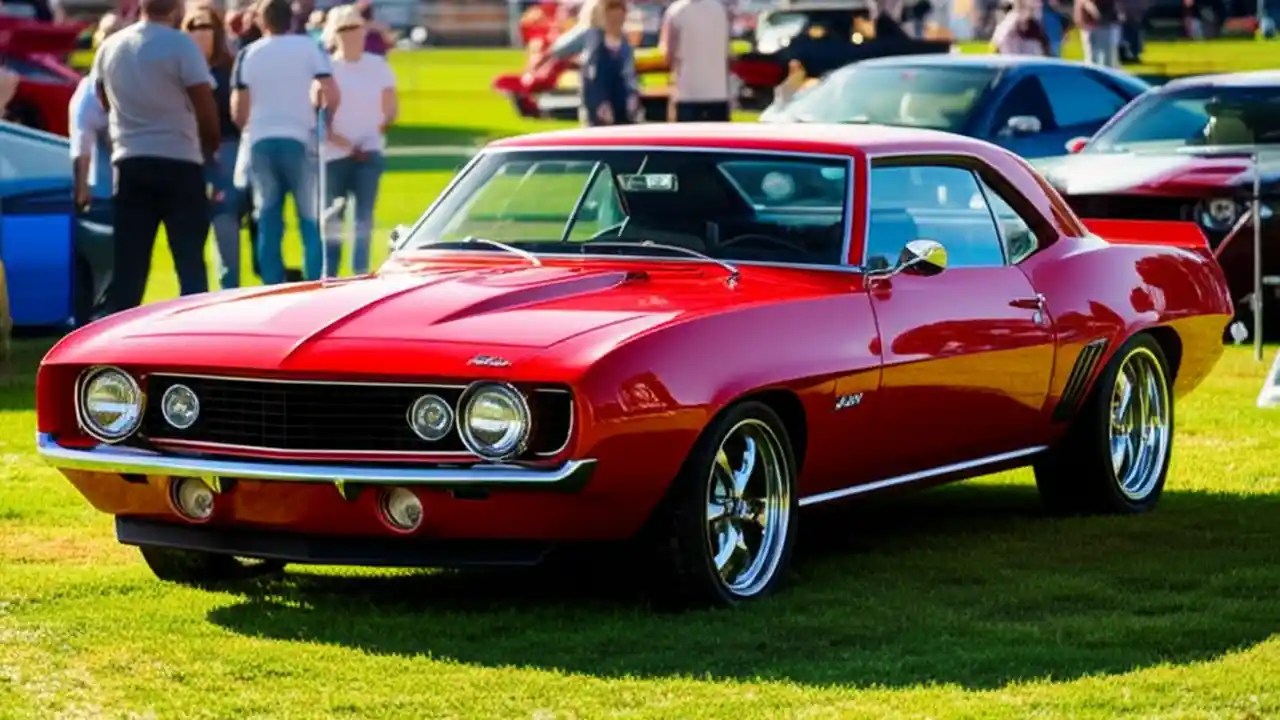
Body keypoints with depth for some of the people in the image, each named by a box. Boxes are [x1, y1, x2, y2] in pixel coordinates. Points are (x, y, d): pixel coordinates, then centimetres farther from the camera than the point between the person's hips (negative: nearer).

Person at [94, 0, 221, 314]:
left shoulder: (110, 47, 7)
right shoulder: (180, 45, -10)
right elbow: (206, 109, -8)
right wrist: (210, 148, 9)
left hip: (129, 162, 5)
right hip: (179, 162, -5)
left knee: (128, 263, 5)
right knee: (190, 260, 0)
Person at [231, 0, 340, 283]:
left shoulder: (248, 55, 4)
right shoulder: (309, 48, -1)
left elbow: (239, 110, 2)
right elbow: (331, 97, -9)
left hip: (260, 143, 2)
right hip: (299, 140, -2)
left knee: (268, 223, 7)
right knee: (310, 221, 4)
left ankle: (274, 289, 4)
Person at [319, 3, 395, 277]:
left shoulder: (378, 66, 6)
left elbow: (390, 110, 11)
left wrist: (381, 128, -5)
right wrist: (336, 138, -14)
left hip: (369, 152, 1)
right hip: (334, 154, -1)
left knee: (364, 215, -6)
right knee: (331, 218, 3)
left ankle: (360, 272, -6)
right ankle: (329, 274, 11)